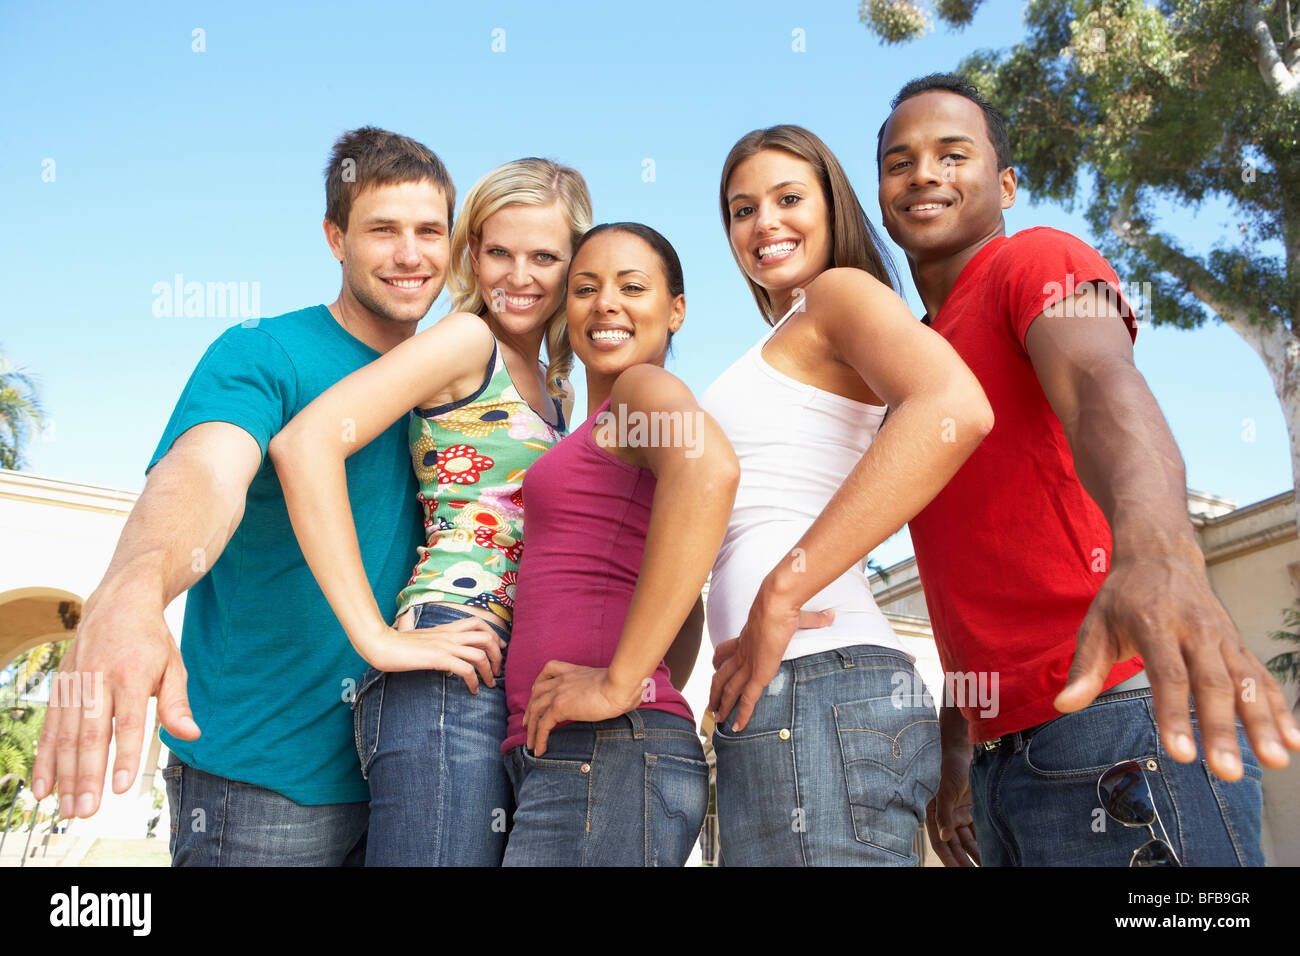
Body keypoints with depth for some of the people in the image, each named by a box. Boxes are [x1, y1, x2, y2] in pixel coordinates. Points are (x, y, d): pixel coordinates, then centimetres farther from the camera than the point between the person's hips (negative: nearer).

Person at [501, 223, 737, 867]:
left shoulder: (645, 387, -2)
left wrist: (620, 684, -25)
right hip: (561, 764, 9)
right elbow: (682, 639, 26)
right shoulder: (606, 434, 24)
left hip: (603, 755, -9)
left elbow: (708, 468, -27)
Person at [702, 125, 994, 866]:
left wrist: (780, 593, -21)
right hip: (782, 698, 9)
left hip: (816, 684, -9)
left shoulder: (839, 291, 1)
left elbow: (954, 409, -20)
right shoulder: (783, 353, 29)